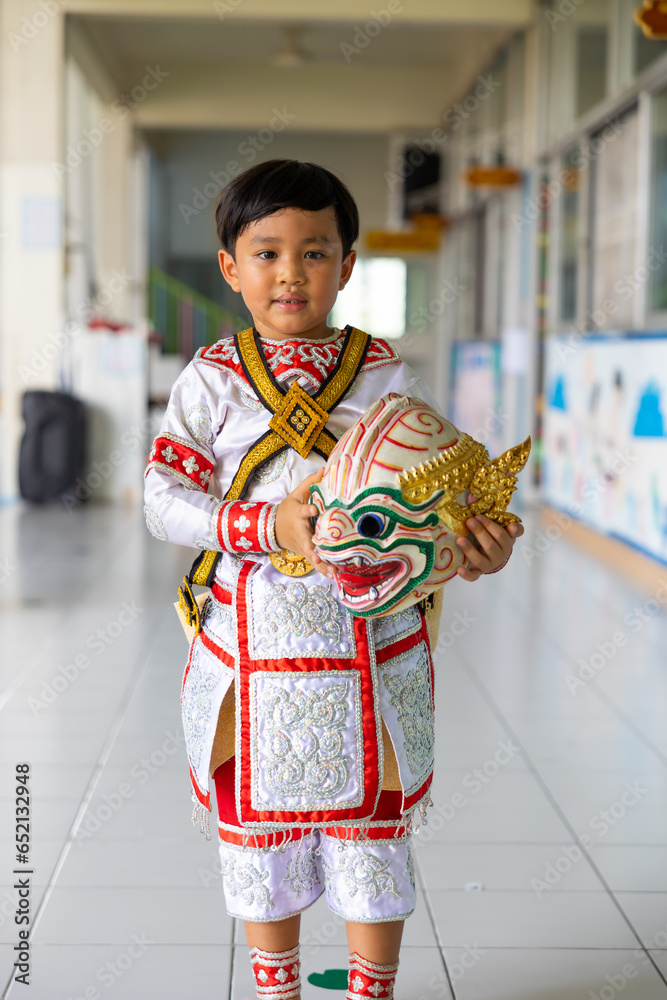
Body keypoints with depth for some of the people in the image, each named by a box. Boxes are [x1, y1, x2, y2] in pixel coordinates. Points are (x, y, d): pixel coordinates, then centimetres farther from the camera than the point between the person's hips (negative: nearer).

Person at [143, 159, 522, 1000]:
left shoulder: (388, 377, -1)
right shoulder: (211, 379, -2)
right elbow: (164, 500, -8)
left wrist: (475, 546, -23)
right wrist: (268, 526, -23)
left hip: (371, 644, 0)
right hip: (251, 648, 0)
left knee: (373, 833, 11)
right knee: (259, 830, 15)